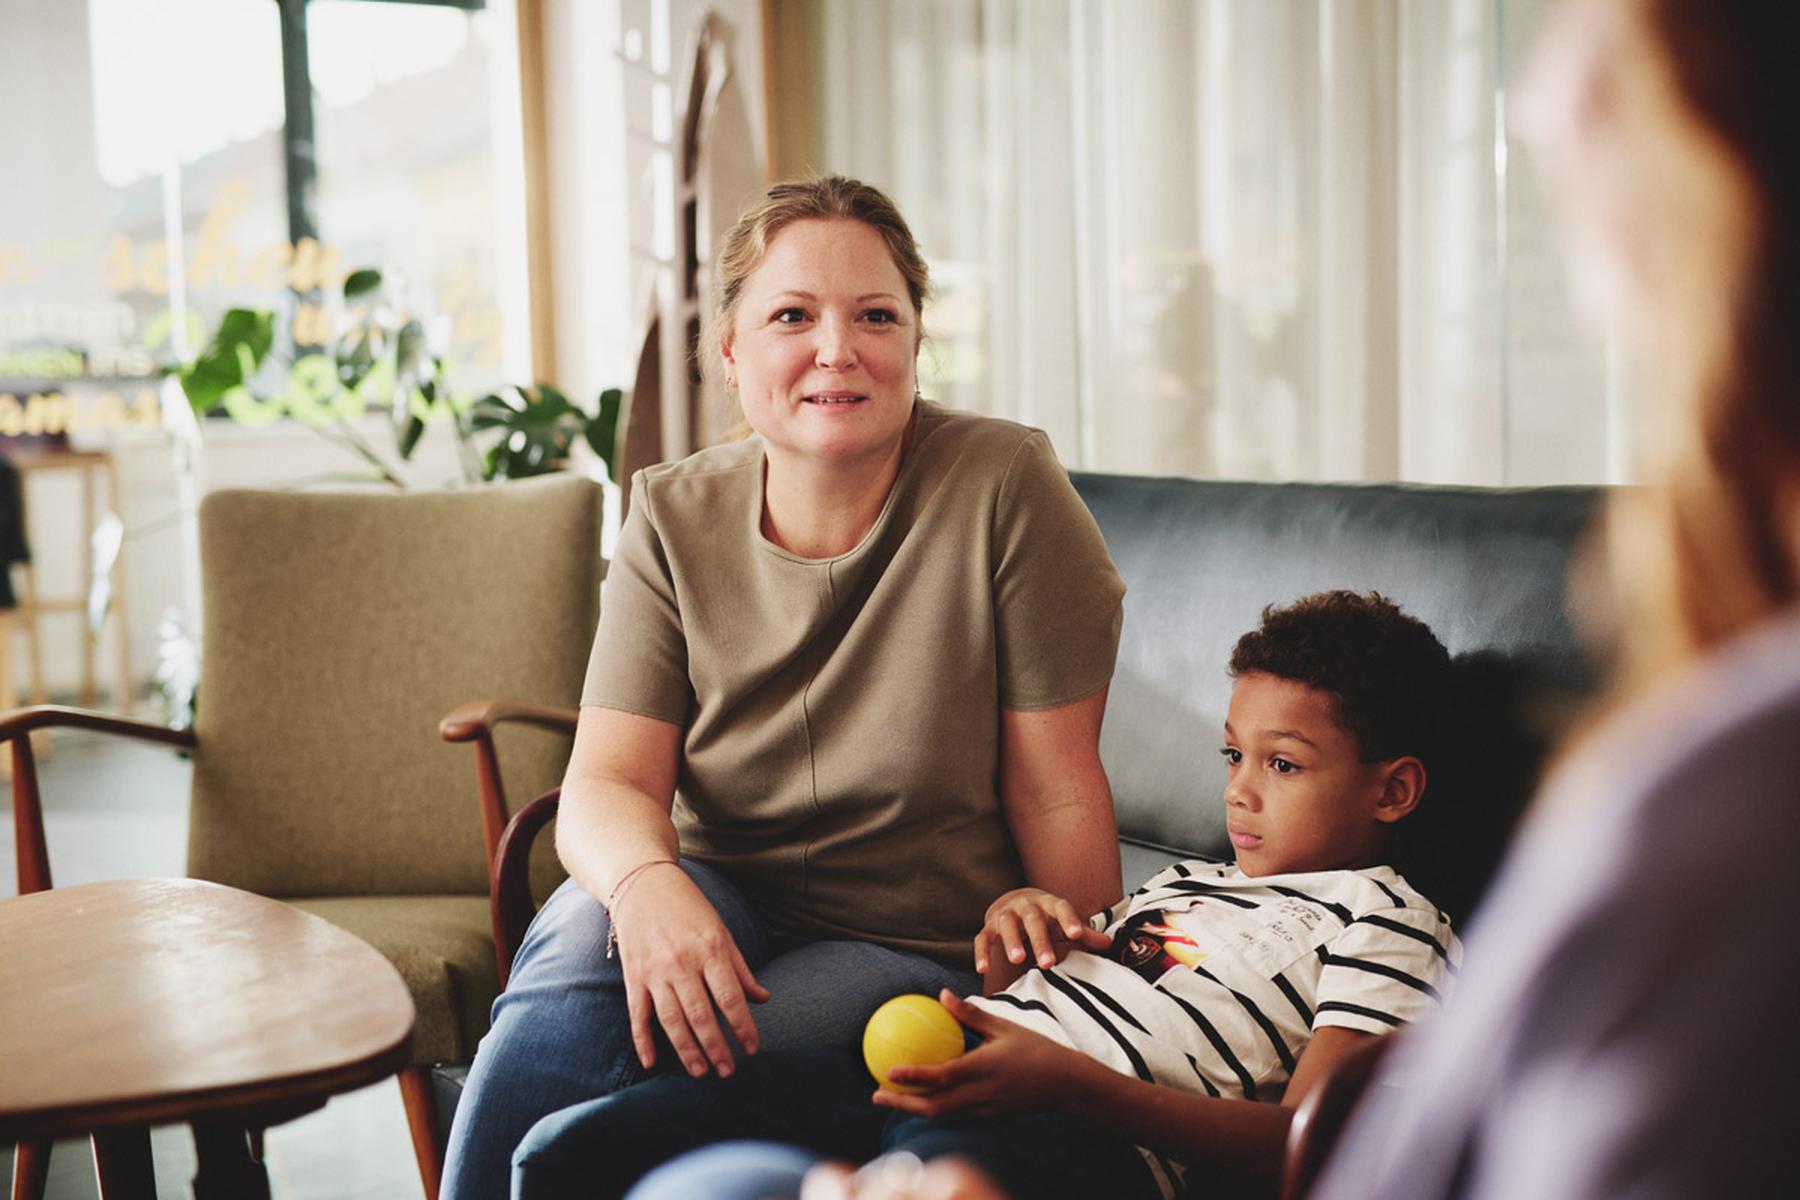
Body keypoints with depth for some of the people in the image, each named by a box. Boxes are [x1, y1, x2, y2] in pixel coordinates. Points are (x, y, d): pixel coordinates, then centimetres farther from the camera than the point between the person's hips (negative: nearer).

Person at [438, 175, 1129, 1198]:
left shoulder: (1005, 487, -13)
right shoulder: (674, 519, -2)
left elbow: (1056, 797, -10)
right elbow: (607, 782, -10)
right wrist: (646, 882, -33)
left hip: (919, 950, -2)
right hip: (718, 897, 3)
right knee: (587, 938, -31)